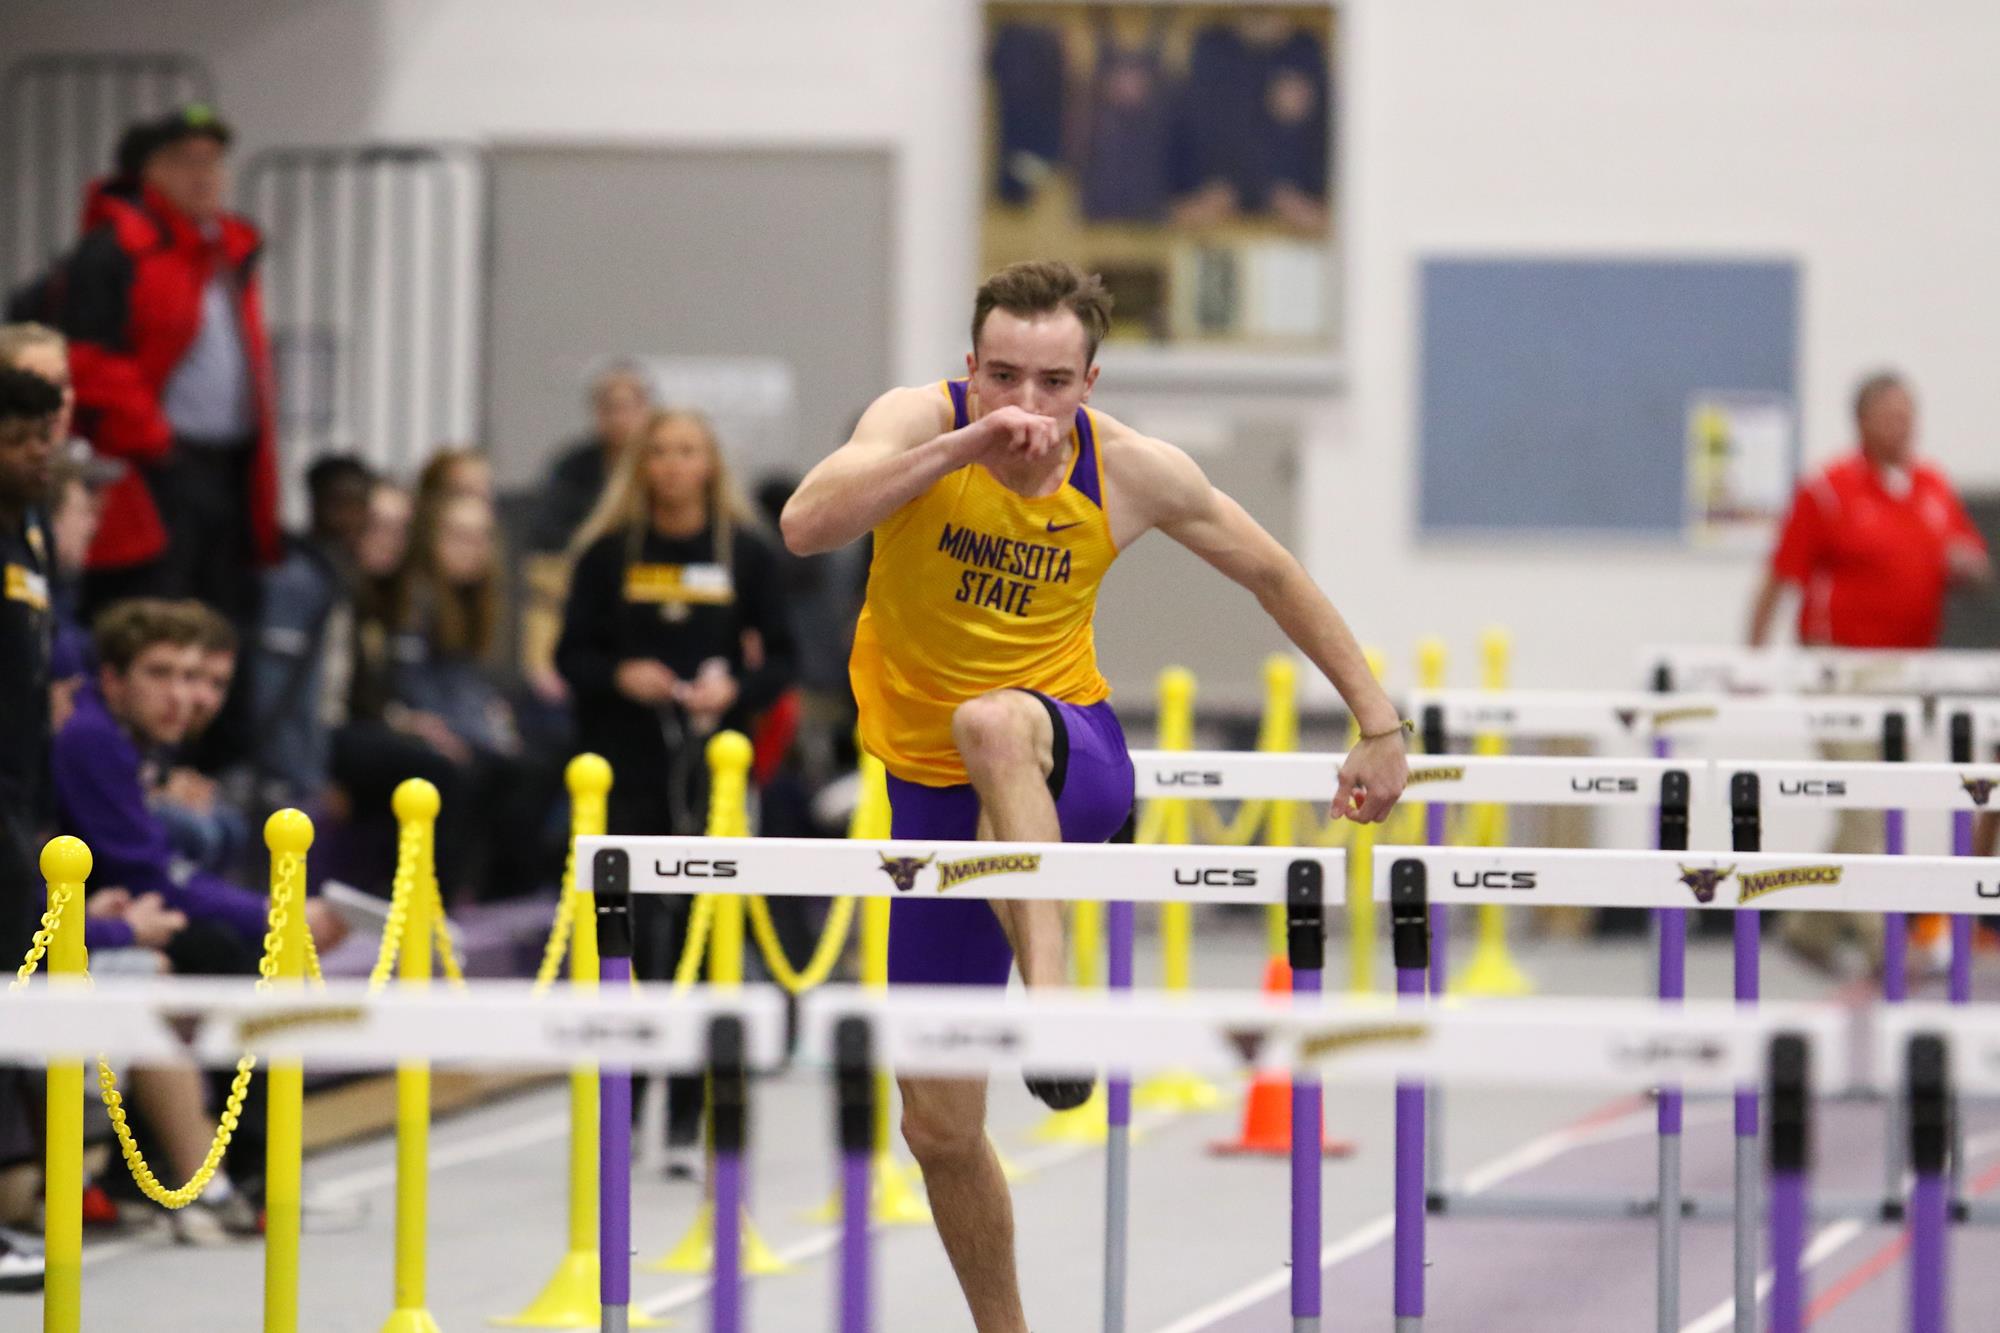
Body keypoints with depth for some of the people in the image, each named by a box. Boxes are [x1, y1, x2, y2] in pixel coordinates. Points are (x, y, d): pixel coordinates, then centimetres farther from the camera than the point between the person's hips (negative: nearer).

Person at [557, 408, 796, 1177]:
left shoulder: (745, 553, 4)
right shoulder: (609, 551, 4)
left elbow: (780, 658, 8)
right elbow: (572, 654, 5)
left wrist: (736, 689, -11)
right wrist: (620, 676, -14)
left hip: (713, 766, 0)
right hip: (626, 764, 0)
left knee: (701, 936, -2)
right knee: (625, 935, -1)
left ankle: (687, 1122, 3)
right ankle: (617, 1109, 11)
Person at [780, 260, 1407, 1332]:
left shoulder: (1136, 475, -9)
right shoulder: (921, 421, -12)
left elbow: (1274, 574, 8)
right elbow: (806, 527, -32)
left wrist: (1378, 722, 9)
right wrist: (963, 444, -40)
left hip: (1073, 764, -1)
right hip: (936, 790, 1)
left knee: (993, 724, -40)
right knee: (939, 1127, 1)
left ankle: (1050, 994, -51)